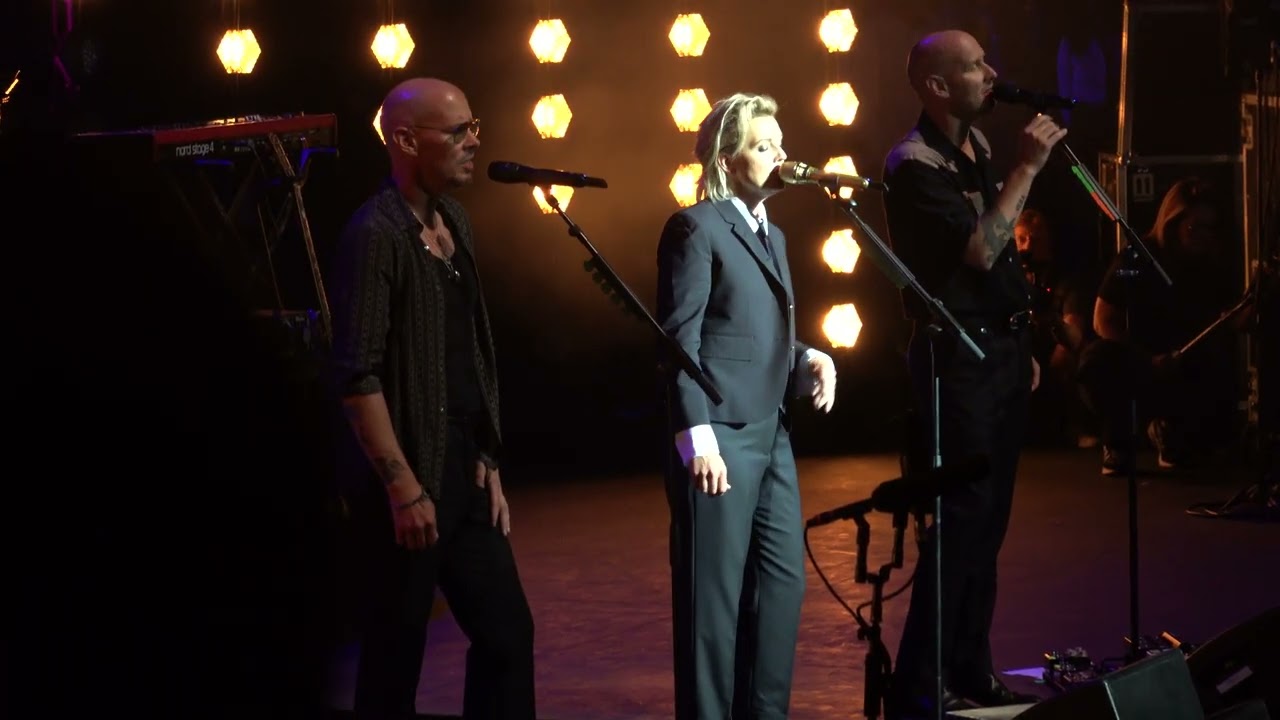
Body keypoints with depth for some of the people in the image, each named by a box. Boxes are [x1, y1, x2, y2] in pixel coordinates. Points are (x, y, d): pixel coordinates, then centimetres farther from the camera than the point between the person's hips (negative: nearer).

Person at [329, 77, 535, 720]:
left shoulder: (453, 221, 11)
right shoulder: (376, 234, -14)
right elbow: (357, 376, -19)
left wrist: (488, 462, 12)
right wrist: (403, 488, -21)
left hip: (465, 471, 8)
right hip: (409, 477, -8)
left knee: (507, 631, 9)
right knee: (397, 650, 1)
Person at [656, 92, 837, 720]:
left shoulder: (772, 236, 19)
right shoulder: (697, 227, -7)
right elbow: (679, 340, -13)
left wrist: (810, 360, 3)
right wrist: (697, 439, -19)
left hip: (772, 437, 9)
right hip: (720, 438, -9)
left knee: (784, 581, 11)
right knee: (714, 594, -2)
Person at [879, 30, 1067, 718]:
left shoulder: (976, 143, 12)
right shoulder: (913, 164, -15)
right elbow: (979, 249, -24)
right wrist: (1027, 166, -21)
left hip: (1003, 347, 9)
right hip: (958, 357, -9)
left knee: (989, 519, 11)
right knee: (961, 519, -10)